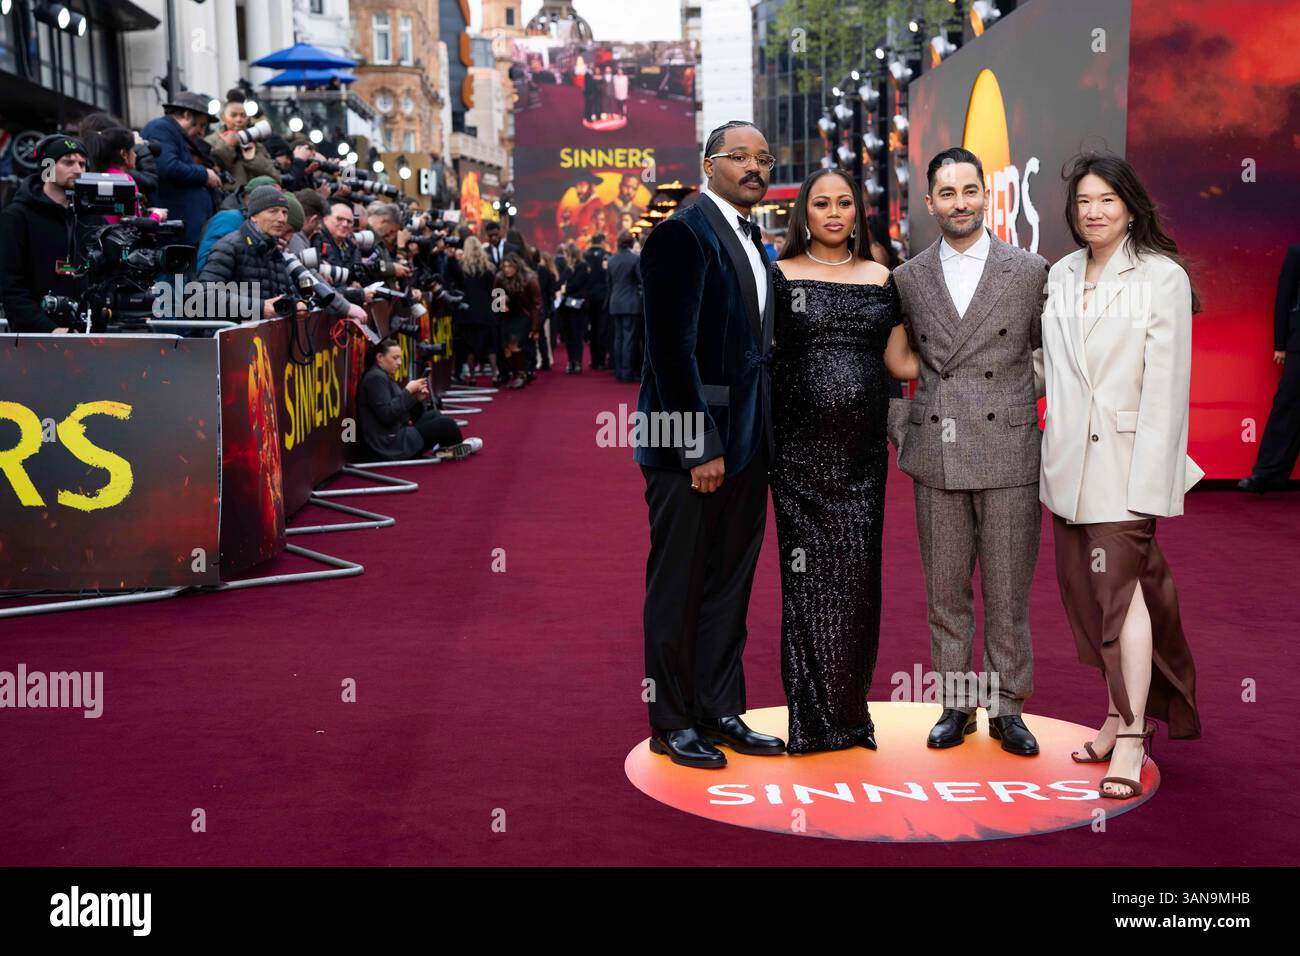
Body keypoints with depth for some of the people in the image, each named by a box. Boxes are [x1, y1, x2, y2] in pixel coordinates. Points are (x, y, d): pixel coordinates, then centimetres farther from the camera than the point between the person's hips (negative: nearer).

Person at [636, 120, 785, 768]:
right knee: (678, 588, 3)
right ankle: (672, 722, 15)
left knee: (729, 586, 14)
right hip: (692, 441, -8)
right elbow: (673, 346, -18)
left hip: (744, 444, 9)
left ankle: (720, 713, 25)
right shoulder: (683, 234, -12)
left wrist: (758, 438, 10)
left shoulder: (751, 240, 15)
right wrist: (700, 446, -20)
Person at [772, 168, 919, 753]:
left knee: (857, 571, 1)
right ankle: (812, 718, 8)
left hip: (862, 449, 3)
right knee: (809, 571, -2)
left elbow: (899, 361, 14)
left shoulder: (880, 279, 13)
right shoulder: (780, 276, 4)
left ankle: (849, 709, 14)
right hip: (802, 447, -2)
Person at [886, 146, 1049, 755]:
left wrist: (1024, 409, 1)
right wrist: (901, 429, 6)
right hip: (936, 458, 2)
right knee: (945, 591, 8)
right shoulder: (907, 278, 8)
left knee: (1008, 592, 4)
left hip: (1009, 455, -2)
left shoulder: (1030, 271, 2)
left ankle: (1007, 706, 16)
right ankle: (956, 702, 20)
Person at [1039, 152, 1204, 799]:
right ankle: (1119, 713, 23)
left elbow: (1166, 383, -11)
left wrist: (1148, 479, -16)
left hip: (1124, 461, -6)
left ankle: (1132, 737, -2)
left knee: (1120, 588, -9)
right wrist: (1056, 450, 8)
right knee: (1083, 592, 9)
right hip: (1068, 462, 6)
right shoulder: (1060, 275, 11)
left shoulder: (1162, 277, -6)